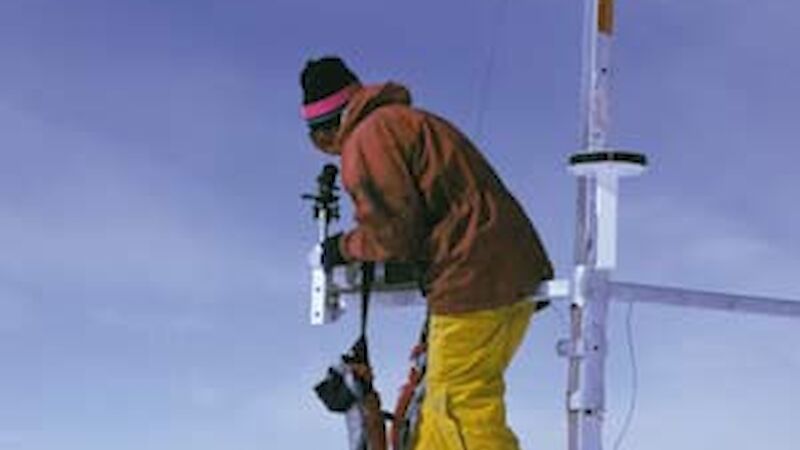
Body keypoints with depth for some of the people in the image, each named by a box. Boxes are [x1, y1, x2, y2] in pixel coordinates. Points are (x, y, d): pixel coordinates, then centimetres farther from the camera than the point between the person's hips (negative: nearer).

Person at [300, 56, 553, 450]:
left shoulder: (367, 139, -7)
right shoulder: (407, 121, 24)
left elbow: (395, 235, -12)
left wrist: (346, 247, 5)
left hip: (474, 283, -10)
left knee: (465, 413, -5)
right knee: (440, 405, 18)